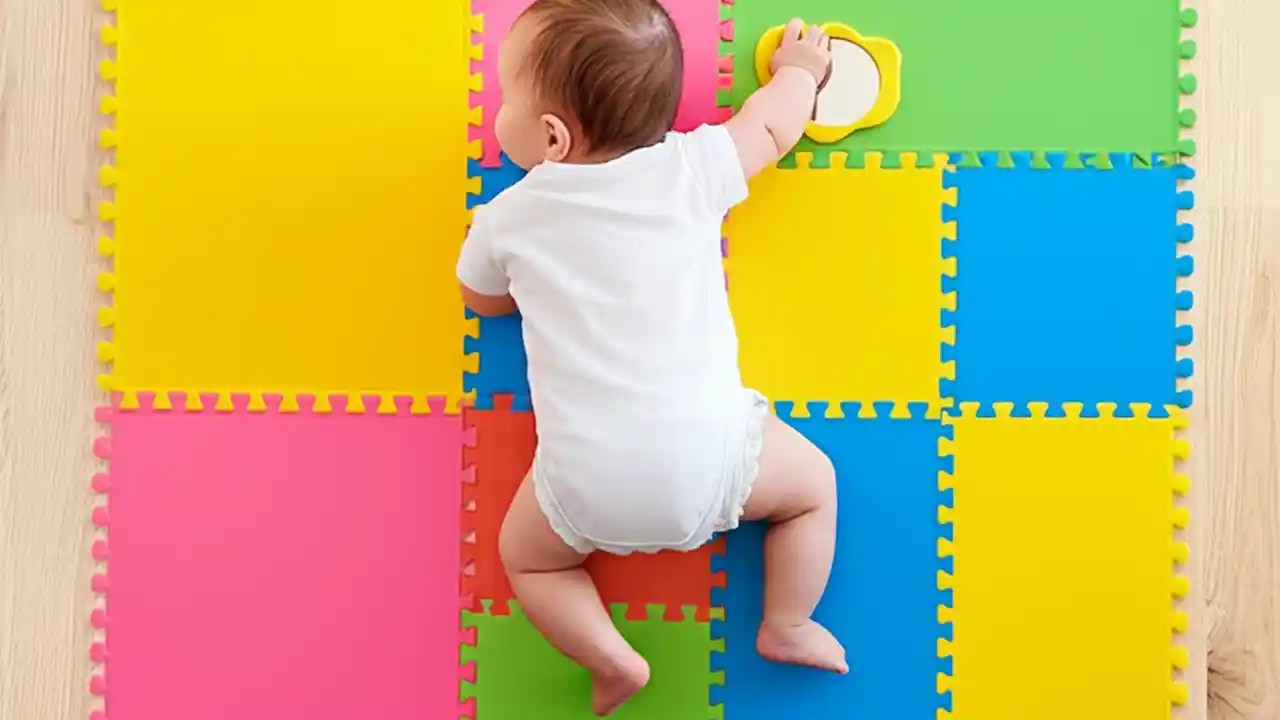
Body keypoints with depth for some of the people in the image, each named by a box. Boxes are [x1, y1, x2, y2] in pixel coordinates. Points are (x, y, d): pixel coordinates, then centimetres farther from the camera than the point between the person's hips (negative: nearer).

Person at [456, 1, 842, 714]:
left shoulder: (508, 218, 4)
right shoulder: (692, 166, 2)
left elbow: (484, 300, 26)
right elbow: (772, 126, 22)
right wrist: (800, 69, 44)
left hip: (587, 485, 0)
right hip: (707, 450, 0)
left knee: (526, 555, 28)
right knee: (814, 483, 28)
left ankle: (612, 659, 13)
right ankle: (787, 628, 23)